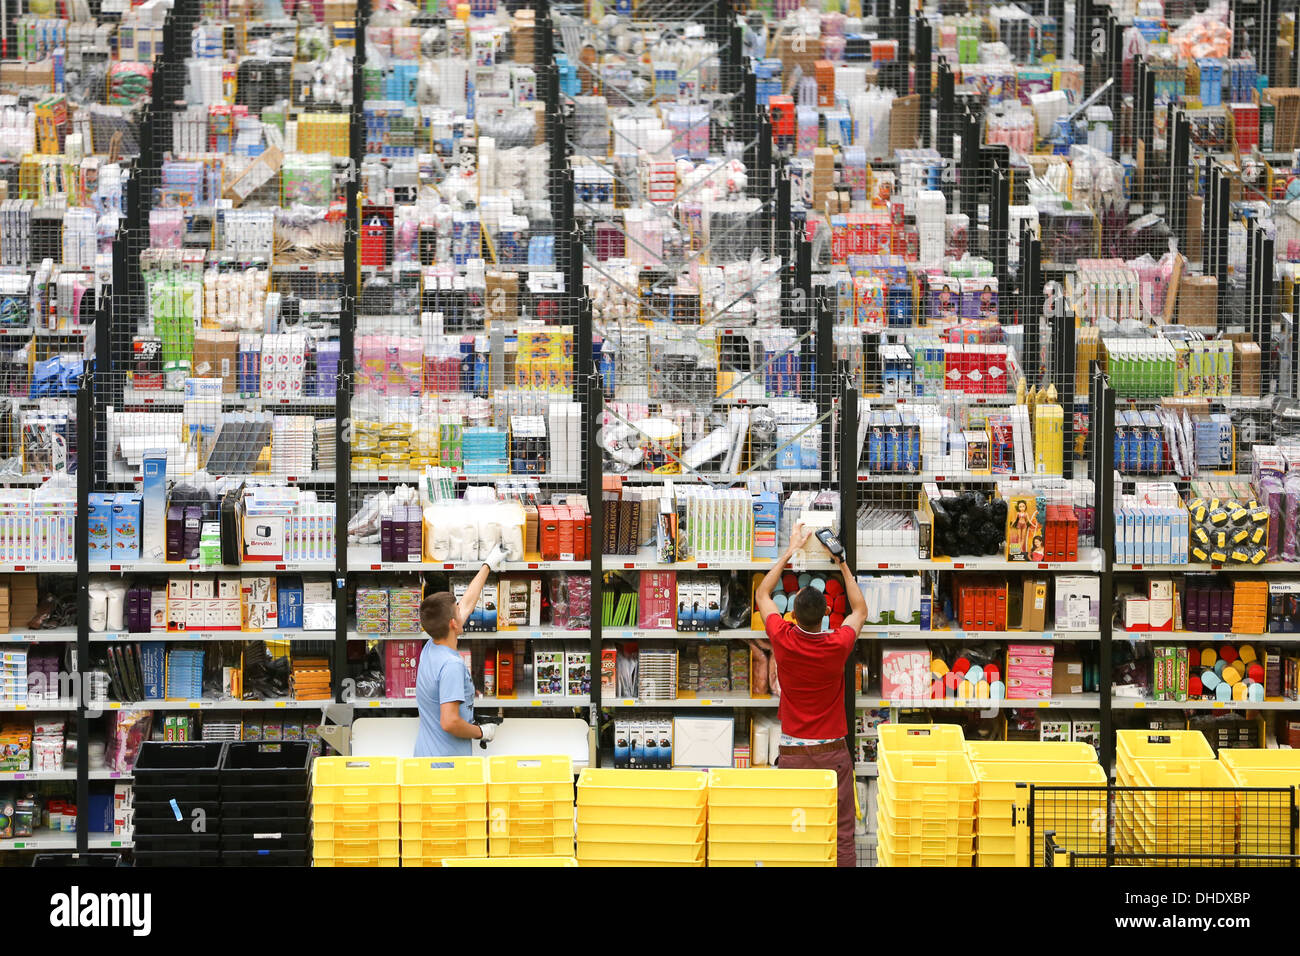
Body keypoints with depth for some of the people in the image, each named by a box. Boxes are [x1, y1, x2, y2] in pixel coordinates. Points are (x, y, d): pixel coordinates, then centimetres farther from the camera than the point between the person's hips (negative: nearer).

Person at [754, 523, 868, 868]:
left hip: (793, 752, 1)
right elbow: (860, 611, 13)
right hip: (833, 751, -1)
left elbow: (762, 594, 10)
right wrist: (843, 565, 17)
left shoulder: (783, 641, -9)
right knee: (841, 833, 0)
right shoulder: (837, 646, -11)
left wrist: (791, 551, 16)